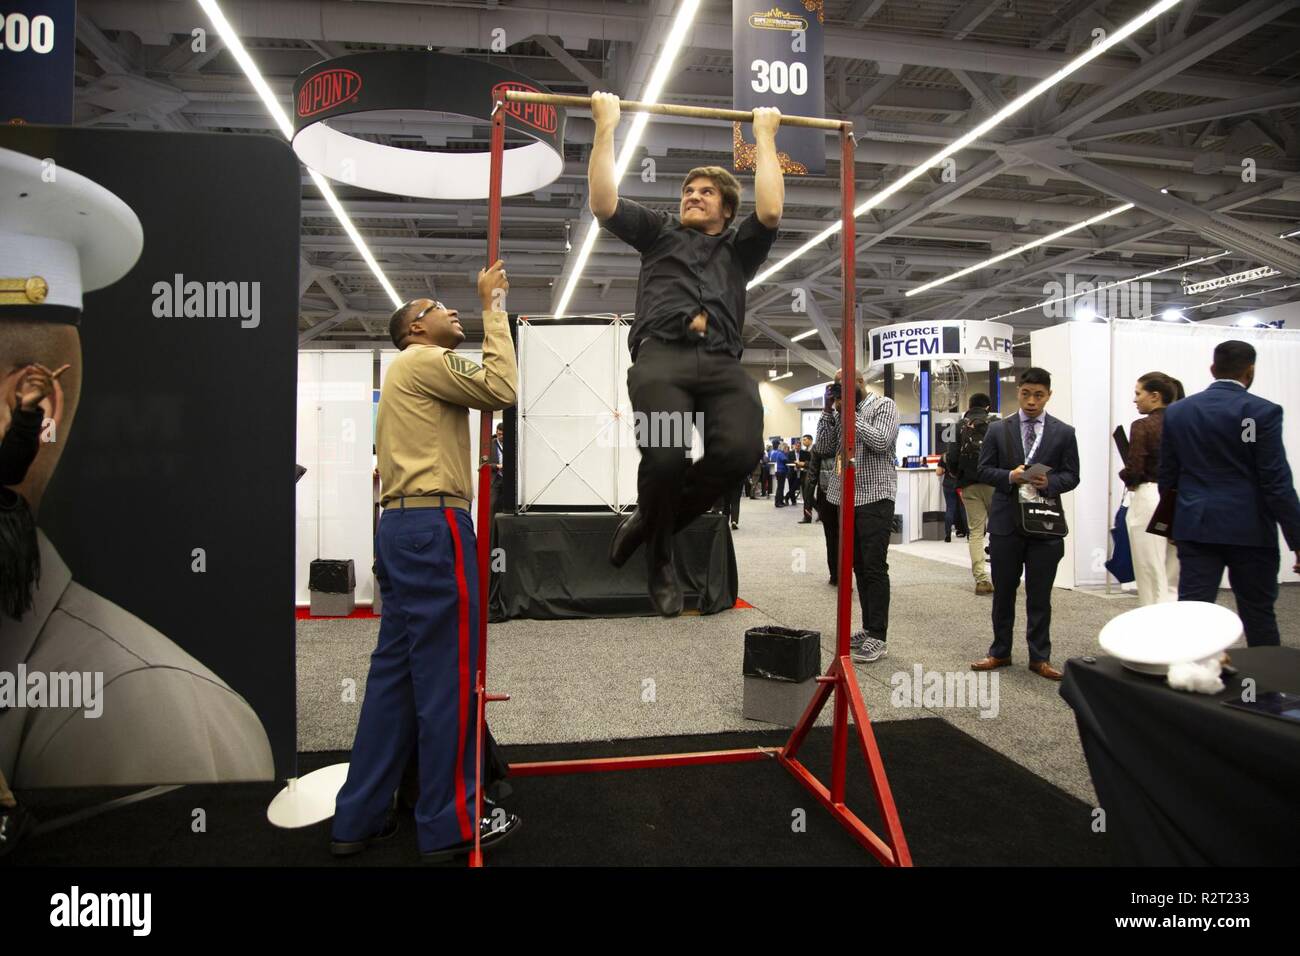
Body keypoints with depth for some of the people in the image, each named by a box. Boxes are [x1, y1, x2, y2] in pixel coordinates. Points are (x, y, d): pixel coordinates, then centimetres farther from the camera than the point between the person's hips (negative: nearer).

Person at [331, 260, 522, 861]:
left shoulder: (414, 374, 27)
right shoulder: (423, 360, -4)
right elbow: (501, 389, -15)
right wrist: (494, 307, -6)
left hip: (404, 525, 10)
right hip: (432, 526, -10)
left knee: (396, 669, 11)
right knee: (446, 672, -4)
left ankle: (361, 817, 19)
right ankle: (451, 822, 6)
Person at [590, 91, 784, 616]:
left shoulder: (739, 248, 31)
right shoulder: (659, 232, 29)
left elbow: (771, 210, 13)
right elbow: (604, 203, 16)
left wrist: (764, 136, 21)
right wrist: (605, 126, 17)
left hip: (722, 363, 2)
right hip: (661, 357, -2)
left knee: (741, 449, -29)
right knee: (666, 456, -31)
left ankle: (649, 523, -3)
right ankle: (659, 554, 1)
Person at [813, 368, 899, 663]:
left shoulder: (884, 405, -2)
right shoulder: (841, 412, 14)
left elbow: (880, 441, -17)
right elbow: (823, 448, 6)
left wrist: (849, 413, -14)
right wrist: (828, 411, 0)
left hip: (875, 497, -6)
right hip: (846, 497, 6)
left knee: (874, 567, -6)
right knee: (859, 566, 11)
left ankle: (878, 637, -1)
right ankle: (869, 628, 21)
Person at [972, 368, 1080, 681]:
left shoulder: (1064, 433, 4)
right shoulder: (998, 430, 5)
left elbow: (1071, 476, 3)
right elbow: (984, 470, 4)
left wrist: (1049, 483, -17)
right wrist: (1010, 476, -15)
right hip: (1005, 521, 1)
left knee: (1040, 595, 6)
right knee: (1003, 591, 9)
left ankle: (1039, 657, 17)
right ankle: (1000, 652, 21)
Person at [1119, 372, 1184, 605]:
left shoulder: (1143, 426, -11)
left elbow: (1132, 472, -14)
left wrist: (1124, 475, 5)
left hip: (1150, 500, -6)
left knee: (1153, 579, 0)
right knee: (1174, 581, 12)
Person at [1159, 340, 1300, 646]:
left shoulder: (1176, 411, 4)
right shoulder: (1263, 411, -8)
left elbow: (1166, 476, 9)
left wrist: (1171, 523, 20)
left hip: (1195, 528, 3)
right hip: (1250, 530, -3)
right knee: (1258, 615, 11)